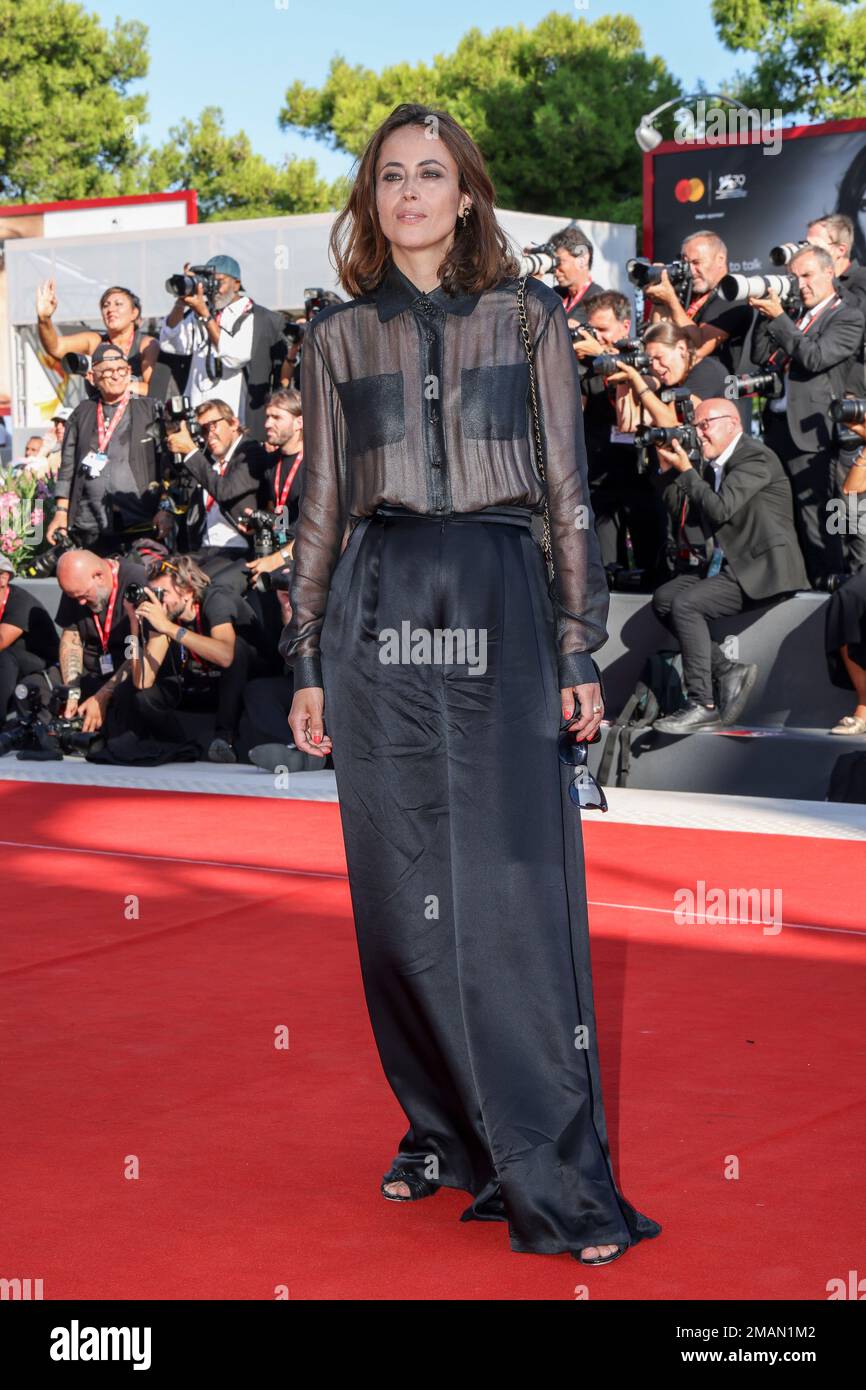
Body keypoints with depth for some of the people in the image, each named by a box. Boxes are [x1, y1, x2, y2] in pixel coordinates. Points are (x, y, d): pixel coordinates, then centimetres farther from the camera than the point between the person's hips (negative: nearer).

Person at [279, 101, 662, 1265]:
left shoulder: (529, 319, 7)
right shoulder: (339, 336, 12)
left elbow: (570, 492, 6)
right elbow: (321, 505, 12)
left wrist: (581, 651, -1)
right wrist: (306, 662, 7)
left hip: (501, 602, -2)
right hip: (379, 612, 2)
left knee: (516, 889, -7)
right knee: (402, 895, 3)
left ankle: (555, 1179, -3)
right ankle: (442, 1132, 18)